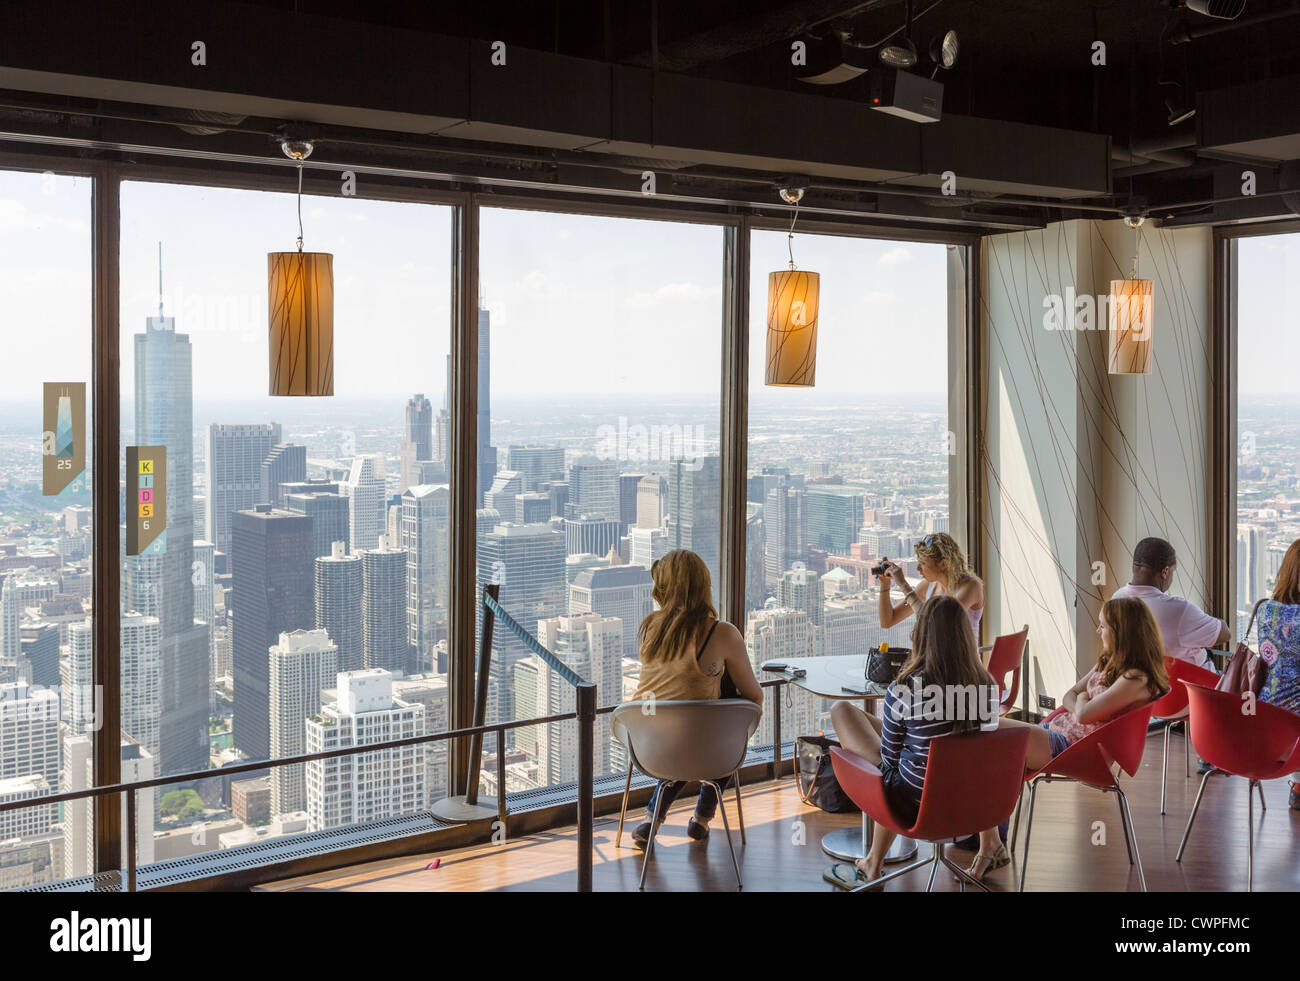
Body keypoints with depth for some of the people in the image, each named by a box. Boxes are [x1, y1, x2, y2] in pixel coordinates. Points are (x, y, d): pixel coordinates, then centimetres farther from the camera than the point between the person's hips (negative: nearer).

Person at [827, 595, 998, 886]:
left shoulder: (902, 691, -24)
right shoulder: (988, 687, -10)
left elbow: (889, 756, -9)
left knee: (841, 710, 12)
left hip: (914, 805, -5)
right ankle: (873, 867, 43)